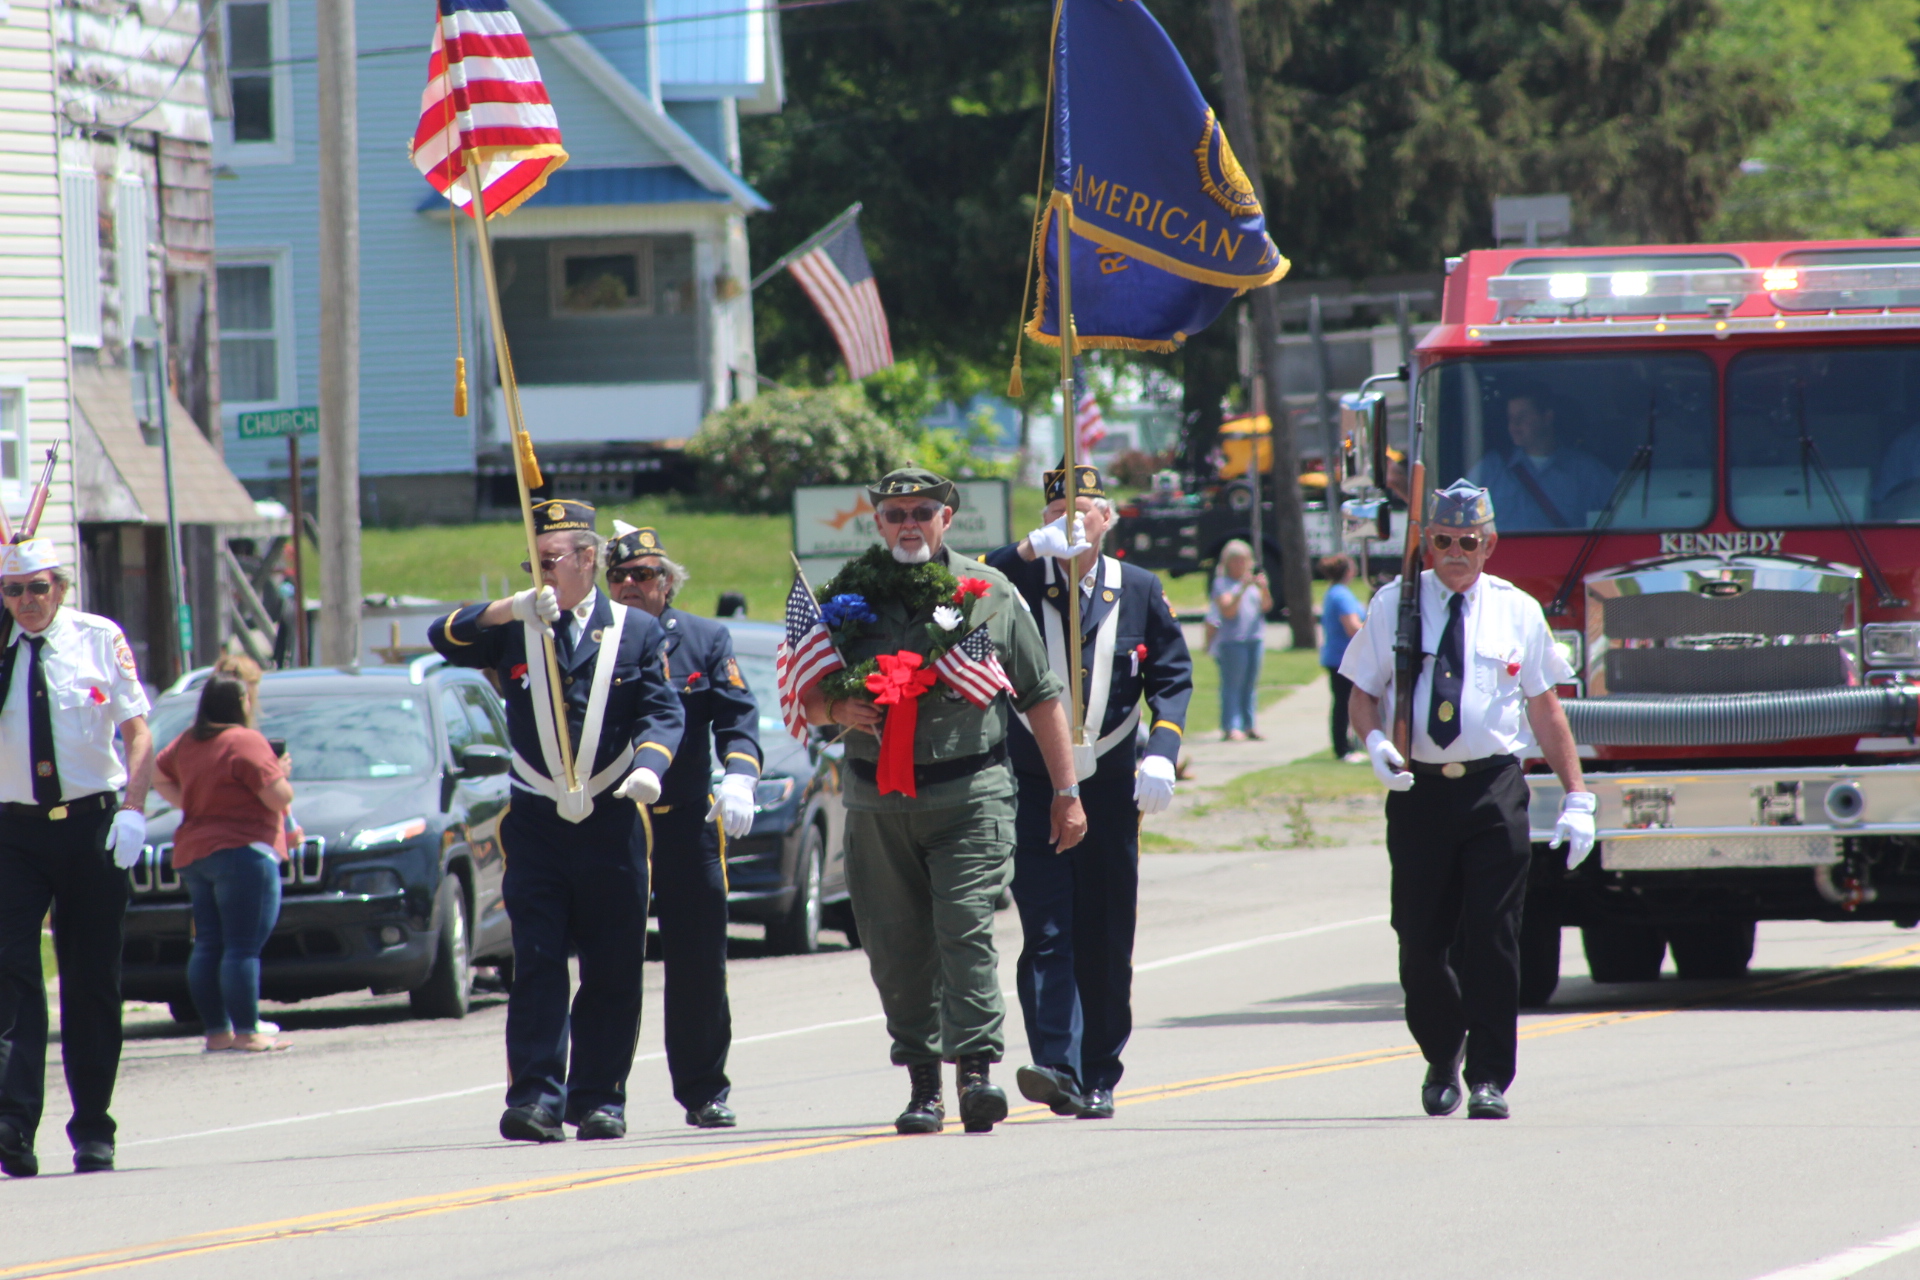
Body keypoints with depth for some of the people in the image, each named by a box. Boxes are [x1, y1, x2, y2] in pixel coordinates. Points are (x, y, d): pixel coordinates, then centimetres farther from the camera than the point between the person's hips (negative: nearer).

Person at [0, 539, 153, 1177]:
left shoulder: (99, 640, 1)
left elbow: (137, 732, 2)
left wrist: (132, 811, -10)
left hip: (93, 824, 0)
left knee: (92, 981, 5)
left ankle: (93, 1130, 13)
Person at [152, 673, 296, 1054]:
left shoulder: (187, 743, 11)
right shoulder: (246, 742, -13)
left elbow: (159, 777, 26)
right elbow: (280, 797, -14)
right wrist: (281, 773, 6)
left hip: (193, 854, 8)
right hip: (243, 851, -8)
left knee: (208, 947, 9)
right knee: (243, 948, -9)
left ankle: (216, 1032, 10)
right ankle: (247, 1033, -12)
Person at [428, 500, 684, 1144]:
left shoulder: (636, 631, 7)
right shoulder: (514, 631, 10)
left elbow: (662, 712, 0)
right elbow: (444, 638, -4)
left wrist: (649, 765, -21)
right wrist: (514, 607, -18)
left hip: (613, 822, 0)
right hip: (535, 823, 0)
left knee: (612, 970, 3)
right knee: (536, 963, -7)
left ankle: (600, 1100, 11)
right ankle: (535, 1096, -10)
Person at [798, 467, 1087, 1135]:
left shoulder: (989, 592, 7)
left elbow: (1041, 698, 11)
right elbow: (807, 698, 16)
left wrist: (1066, 792, 8)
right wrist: (838, 710, -8)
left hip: (970, 796, -2)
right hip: (877, 802, 2)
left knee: (965, 930, -15)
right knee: (899, 950, 3)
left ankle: (977, 1069, -17)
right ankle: (923, 1084, 11)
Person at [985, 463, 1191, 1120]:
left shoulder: (1139, 591, 7)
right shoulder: (1019, 583, 3)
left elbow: (1173, 678, 8)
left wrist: (1161, 752, -8)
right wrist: (1032, 549, -20)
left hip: (1110, 788, 2)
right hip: (1033, 788, -2)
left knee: (1105, 941, 6)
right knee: (1047, 934, -12)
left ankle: (1099, 1078, 14)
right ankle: (1059, 1069, -20)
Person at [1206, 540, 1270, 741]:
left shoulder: (1253, 581, 16)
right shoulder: (1222, 583, -1)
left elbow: (1266, 606, 9)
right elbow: (1228, 610, -12)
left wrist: (1264, 589, -9)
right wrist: (1242, 589, -20)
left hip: (1255, 639, 6)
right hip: (1232, 640, -6)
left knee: (1250, 685, 7)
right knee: (1232, 685, -8)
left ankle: (1249, 725, 9)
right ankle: (1231, 727, -11)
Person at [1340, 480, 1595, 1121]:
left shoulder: (1517, 611, 7)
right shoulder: (1394, 605, 7)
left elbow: (1546, 709, 8)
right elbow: (1363, 692, 8)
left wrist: (1576, 798, 2)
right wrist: (1374, 740, -14)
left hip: (1494, 789, -1)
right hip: (1418, 788, 1)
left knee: (1493, 939, -5)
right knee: (1420, 941, 2)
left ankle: (1489, 1079, 0)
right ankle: (1442, 1055, 27)